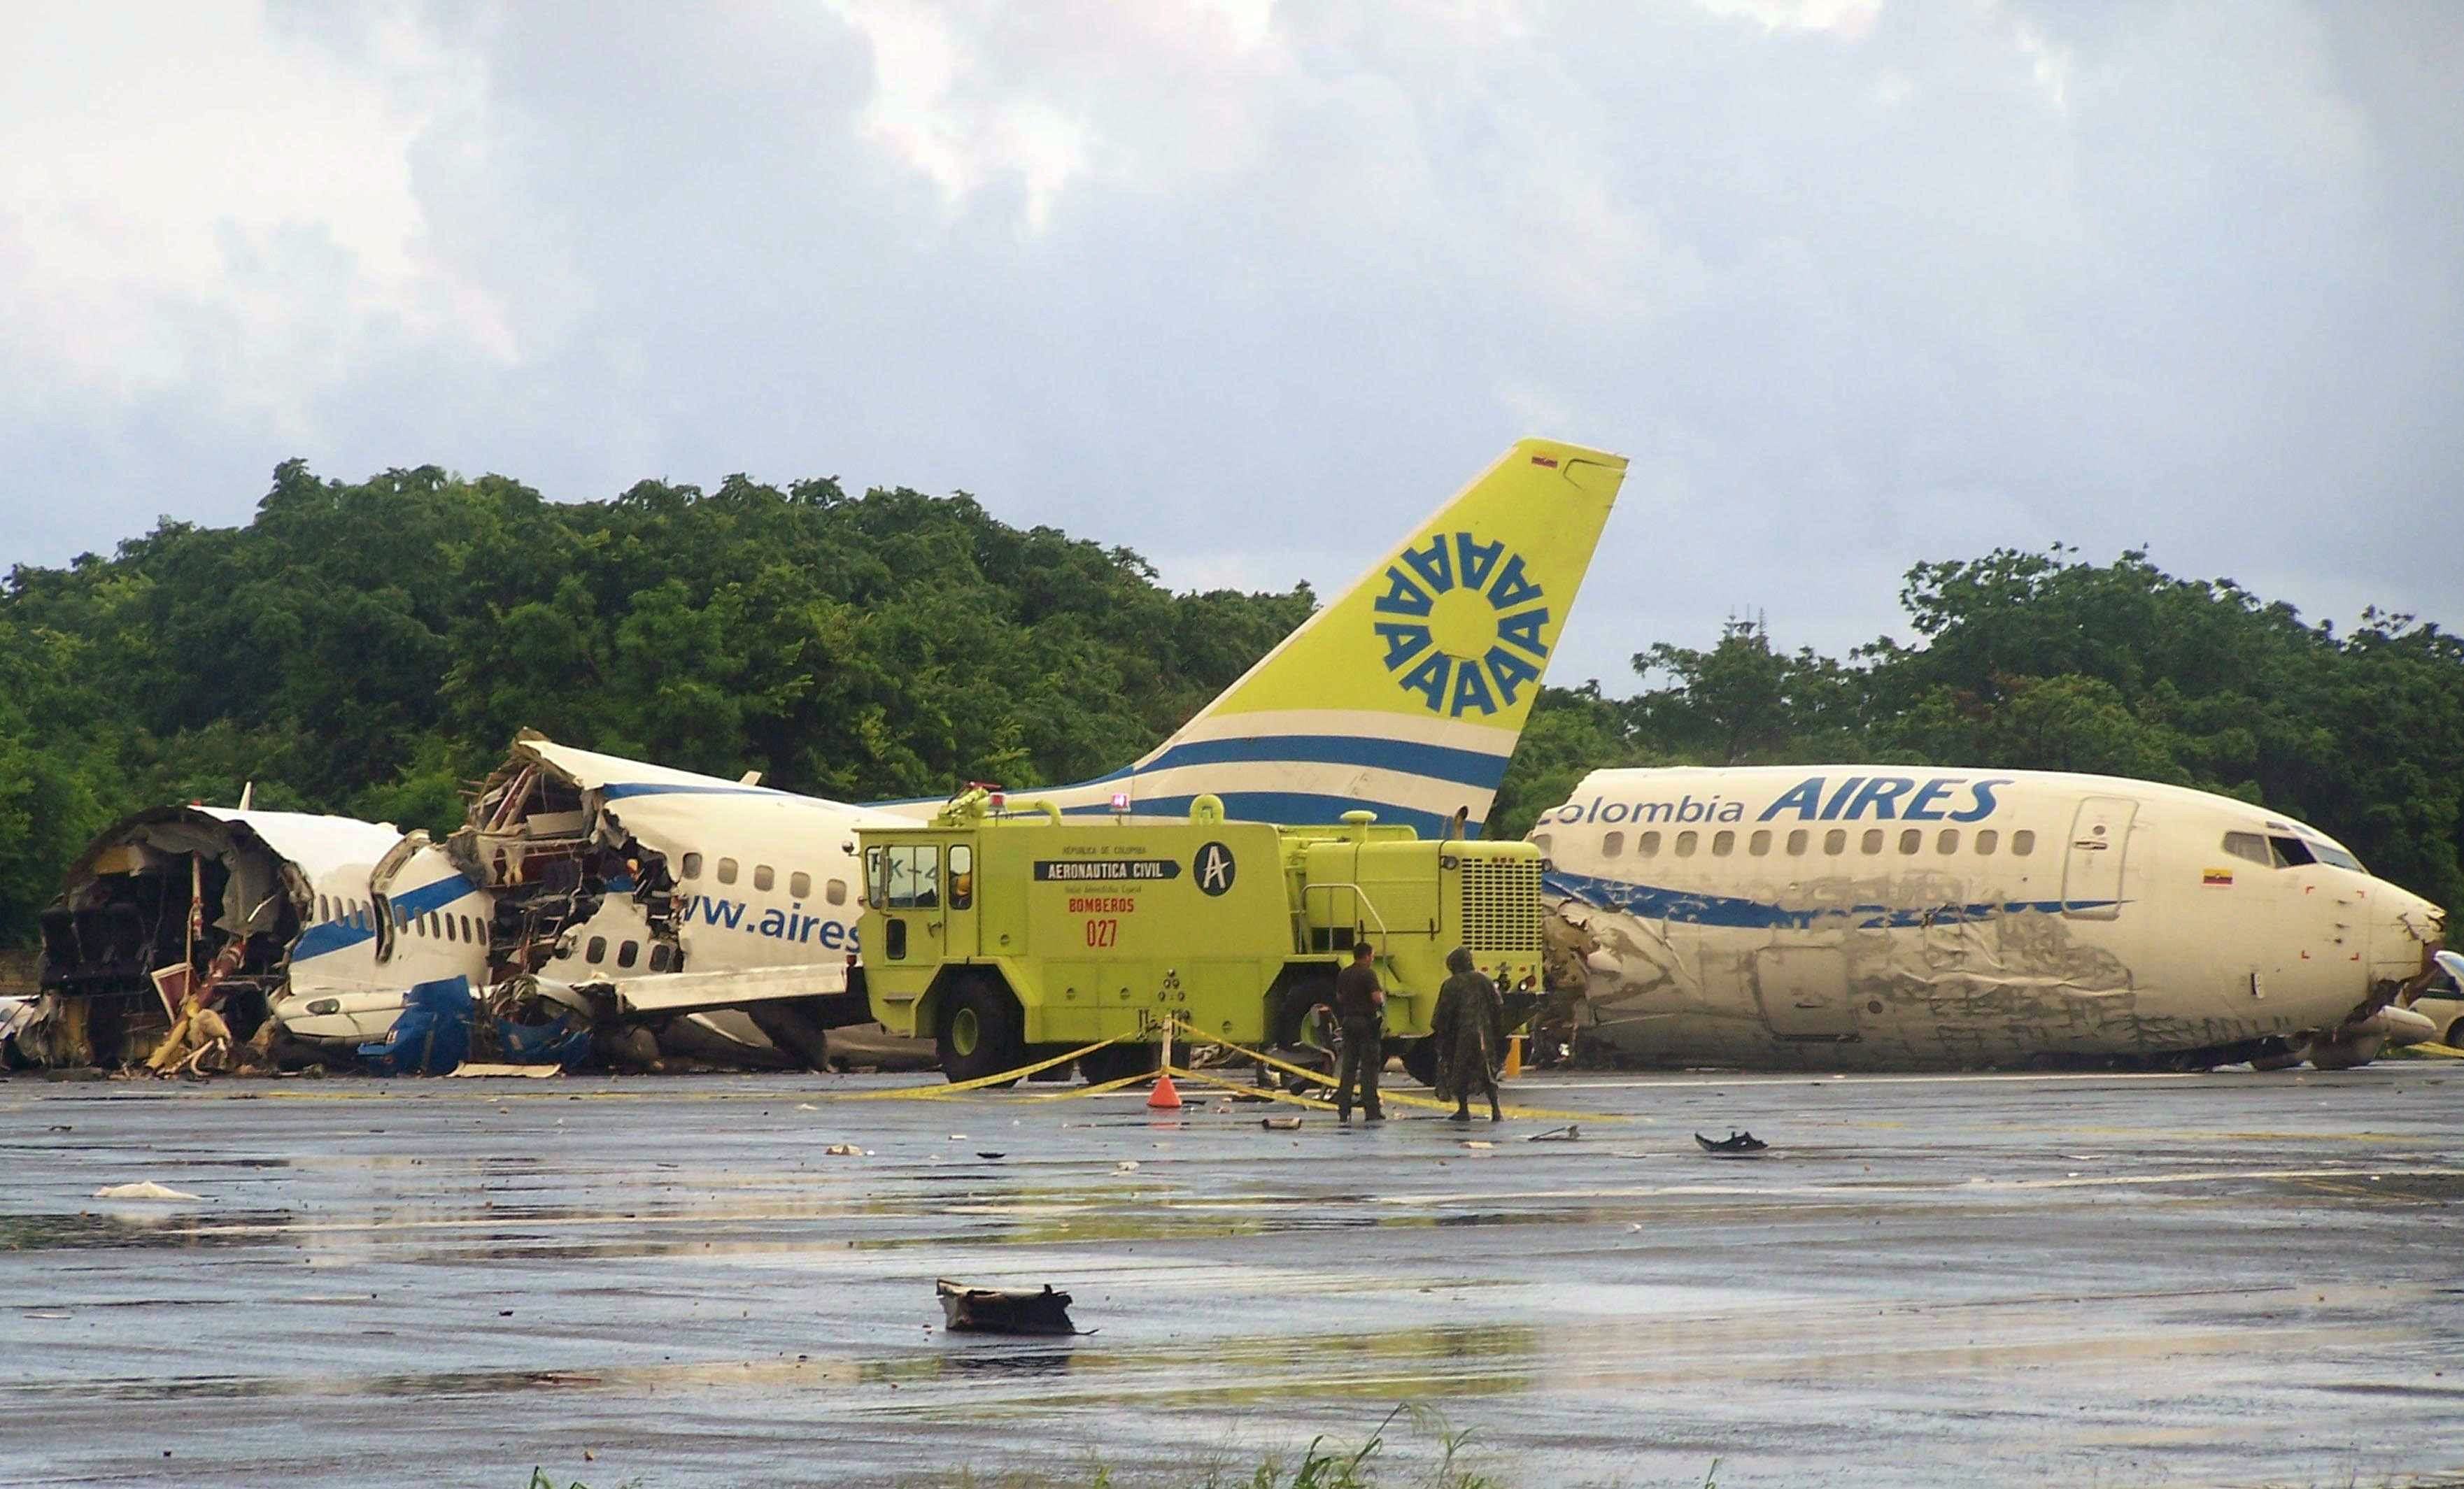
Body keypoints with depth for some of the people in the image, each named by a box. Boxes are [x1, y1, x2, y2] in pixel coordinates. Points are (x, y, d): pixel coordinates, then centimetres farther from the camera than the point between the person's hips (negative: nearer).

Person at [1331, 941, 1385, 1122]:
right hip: (1367, 1022, -6)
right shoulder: (1368, 974, -13)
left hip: (1349, 1021, 6)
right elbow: (1376, 998, -20)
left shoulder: (1343, 974, 8)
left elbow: (1339, 998, 17)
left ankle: (1343, 1110, 7)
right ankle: (1371, 1110, -1)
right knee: (1369, 1068, -1)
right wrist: (1382, 994, 1)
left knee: (1348, 1067, 9)